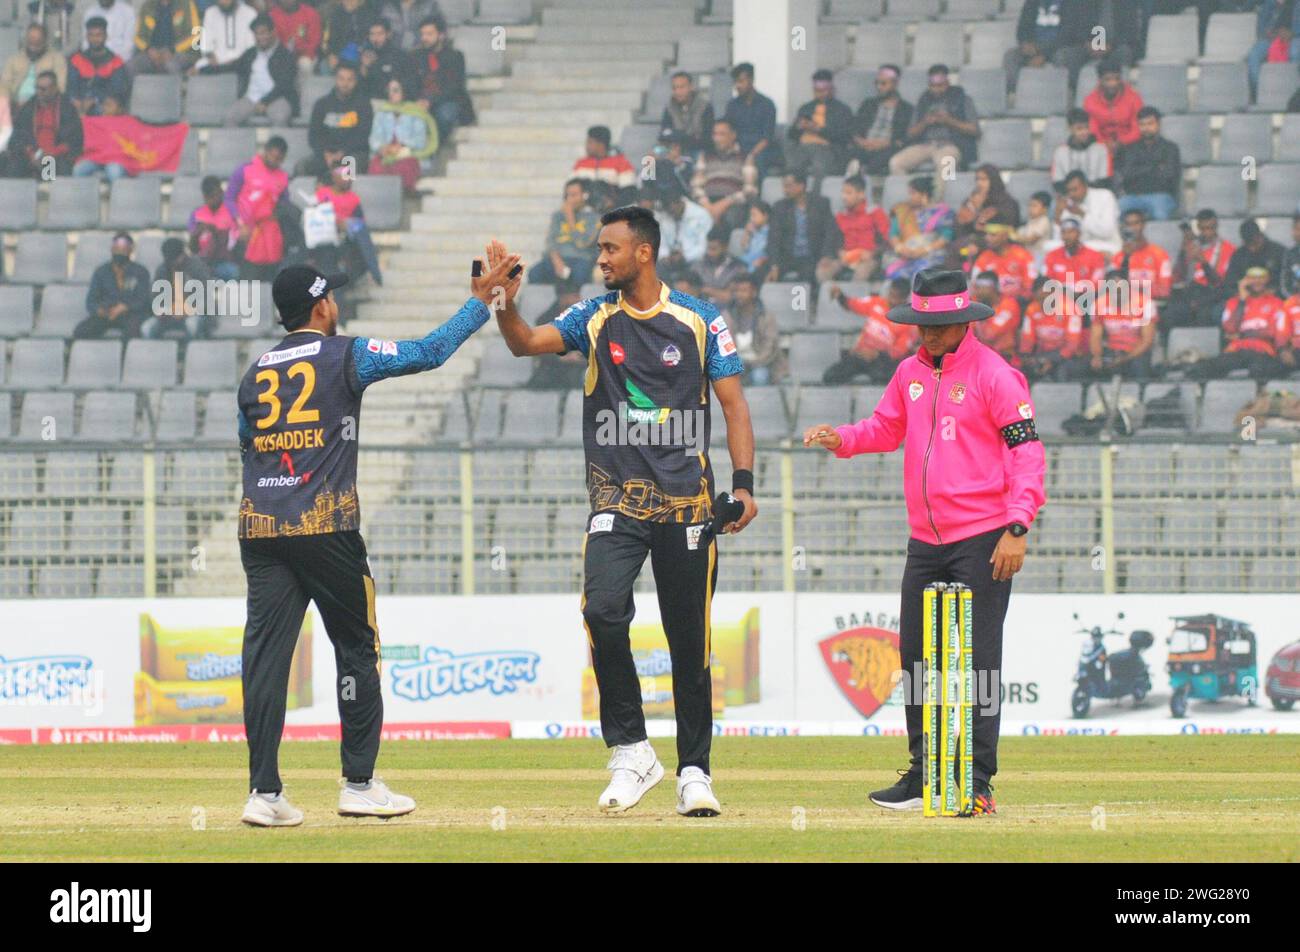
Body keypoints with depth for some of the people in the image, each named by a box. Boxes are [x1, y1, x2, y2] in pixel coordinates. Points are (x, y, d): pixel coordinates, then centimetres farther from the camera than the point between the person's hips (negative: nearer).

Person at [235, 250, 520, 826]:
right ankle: (359, 784, 11)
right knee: (357, 651, 9)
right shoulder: (344, 357, 0)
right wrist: (482, 302, 8)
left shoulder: (254, 375, 14)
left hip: (258, 528, 4)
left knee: (266, 652, 0)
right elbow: (430, 353, -2)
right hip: (327, 528, -4)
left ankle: (265, 792, -7)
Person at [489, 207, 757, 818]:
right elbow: (526, 344, -2)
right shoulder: (596, 319, 8)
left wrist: (743, 483, -8)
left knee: (690, 641, 3)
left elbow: (733, 404, 2)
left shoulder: (700, 322, 3)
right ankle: (630, 752, -11)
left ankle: (694, 772, 15)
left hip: (686, 501, -1)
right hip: (616, 501, 1)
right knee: (603, 609, -22)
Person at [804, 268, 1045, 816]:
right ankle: (924, 776, 22)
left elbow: (1027, 452, -12)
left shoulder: (994, 375, -9)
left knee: (976, 662, -7)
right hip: (925, 541, 7)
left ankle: (978, 784, -4)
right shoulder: (912, 372, 12)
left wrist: (1017, 528, -20)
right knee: (917, 658, 11)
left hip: (982, 543, -7)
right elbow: (887, 429, 24)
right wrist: (843, 439, 3)